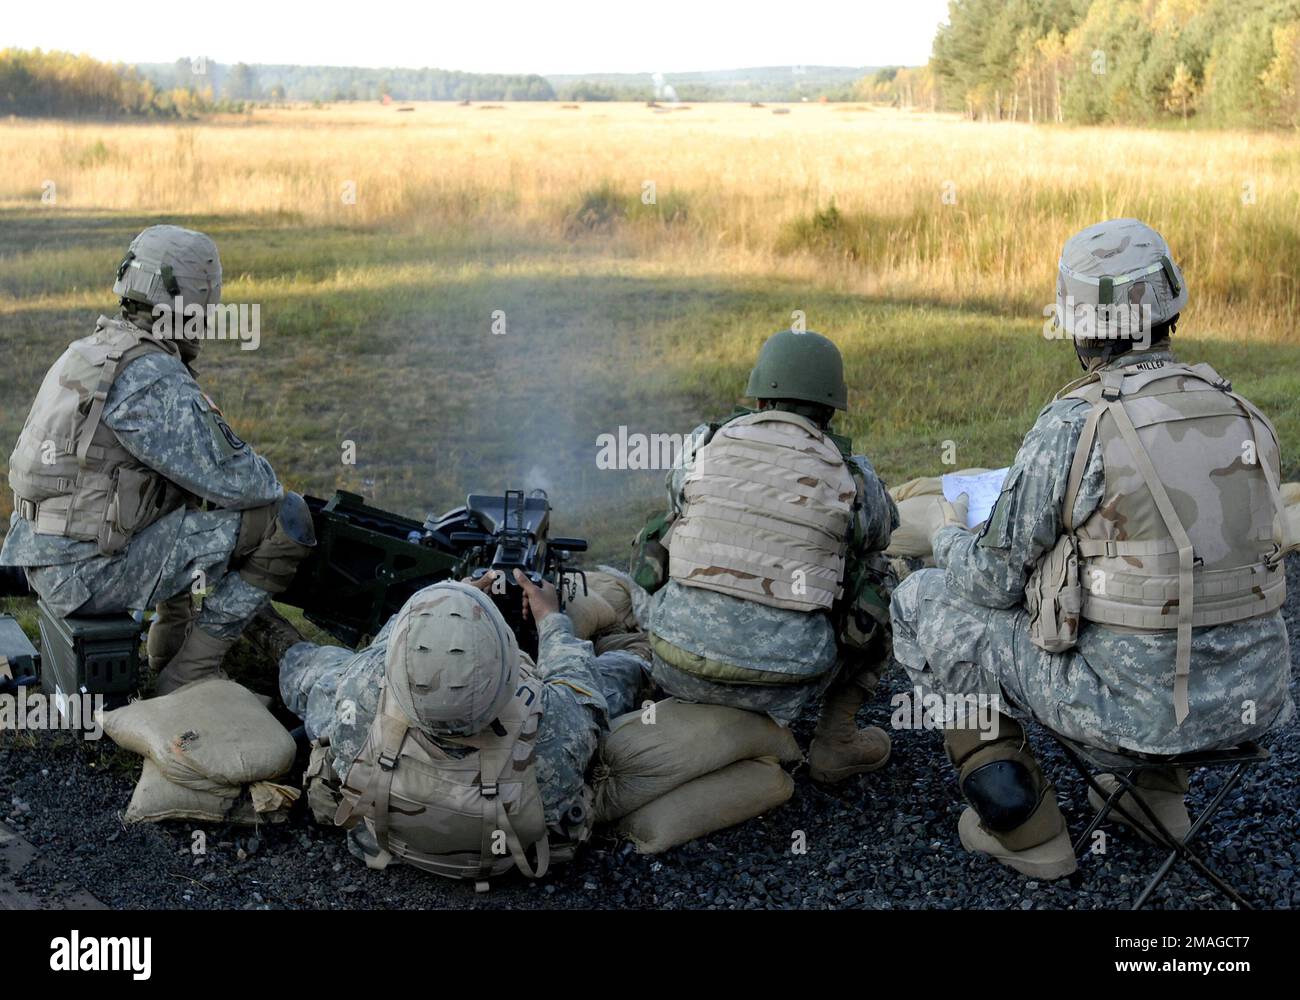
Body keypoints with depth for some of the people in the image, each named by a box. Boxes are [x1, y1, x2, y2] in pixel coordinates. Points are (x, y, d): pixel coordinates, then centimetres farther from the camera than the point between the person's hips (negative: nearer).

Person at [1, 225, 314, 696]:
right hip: (90, 574, -10)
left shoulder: (97, 351, 11)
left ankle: (171, 640, 30)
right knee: (287, 522, -13)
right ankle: (190, 675, -2)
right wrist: (271, 485, 1)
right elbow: (232, 479, -20)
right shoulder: (154, 380, -20)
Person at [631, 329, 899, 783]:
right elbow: (882, 529, 20)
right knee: (877, 577, 21)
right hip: (781, 684, -2)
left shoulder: (704, 445, 1)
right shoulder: (850, 477, -3)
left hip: (679, 668, 2)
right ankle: (836, 740, 20)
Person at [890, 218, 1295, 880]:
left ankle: (1025, 826, 13)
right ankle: (1157, 789, 27)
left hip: (1135, 706, -6)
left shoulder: (1069, 427, -16)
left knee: (922, 603, 11)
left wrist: (949, 542, 15)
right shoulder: (1242, 416, 3)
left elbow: (994, 583, -8)